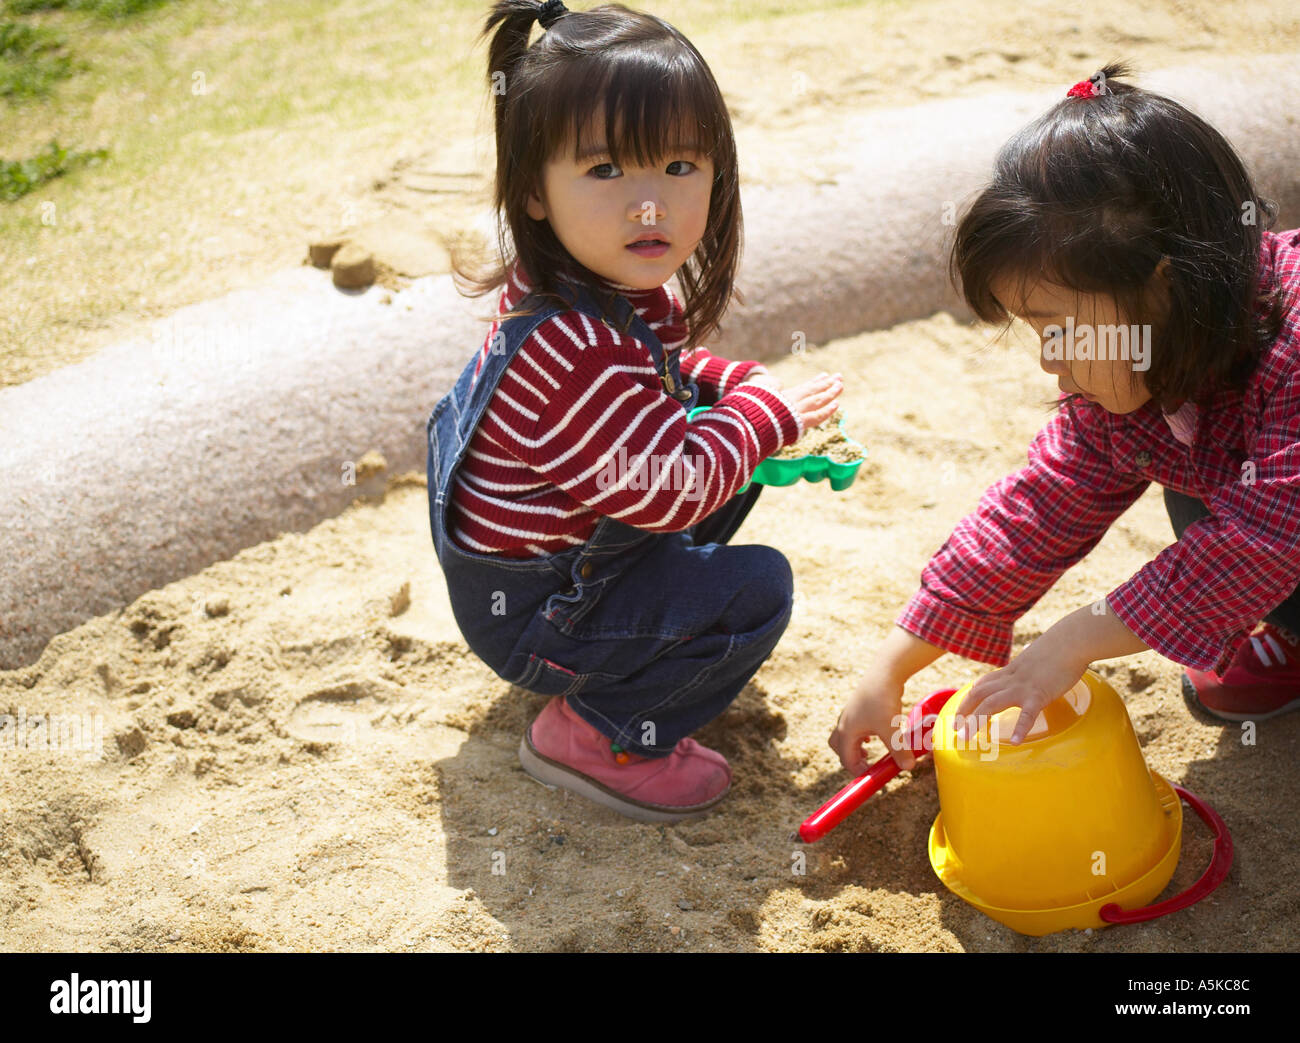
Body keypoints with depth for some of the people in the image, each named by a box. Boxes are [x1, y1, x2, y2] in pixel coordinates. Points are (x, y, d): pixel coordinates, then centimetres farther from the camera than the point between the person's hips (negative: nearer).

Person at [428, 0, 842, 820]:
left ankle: (664, 640, 22)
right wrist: (764, 411, -16)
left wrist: (734, 382, -1)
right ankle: (599, 734, -2)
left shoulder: (599, 291, -5)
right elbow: (668, 492, -30)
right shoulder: (585, 352, -36)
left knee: (730, 466, 15)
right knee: (758, 590, -14)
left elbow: (648, 377, 16)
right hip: (529, 614, -10)